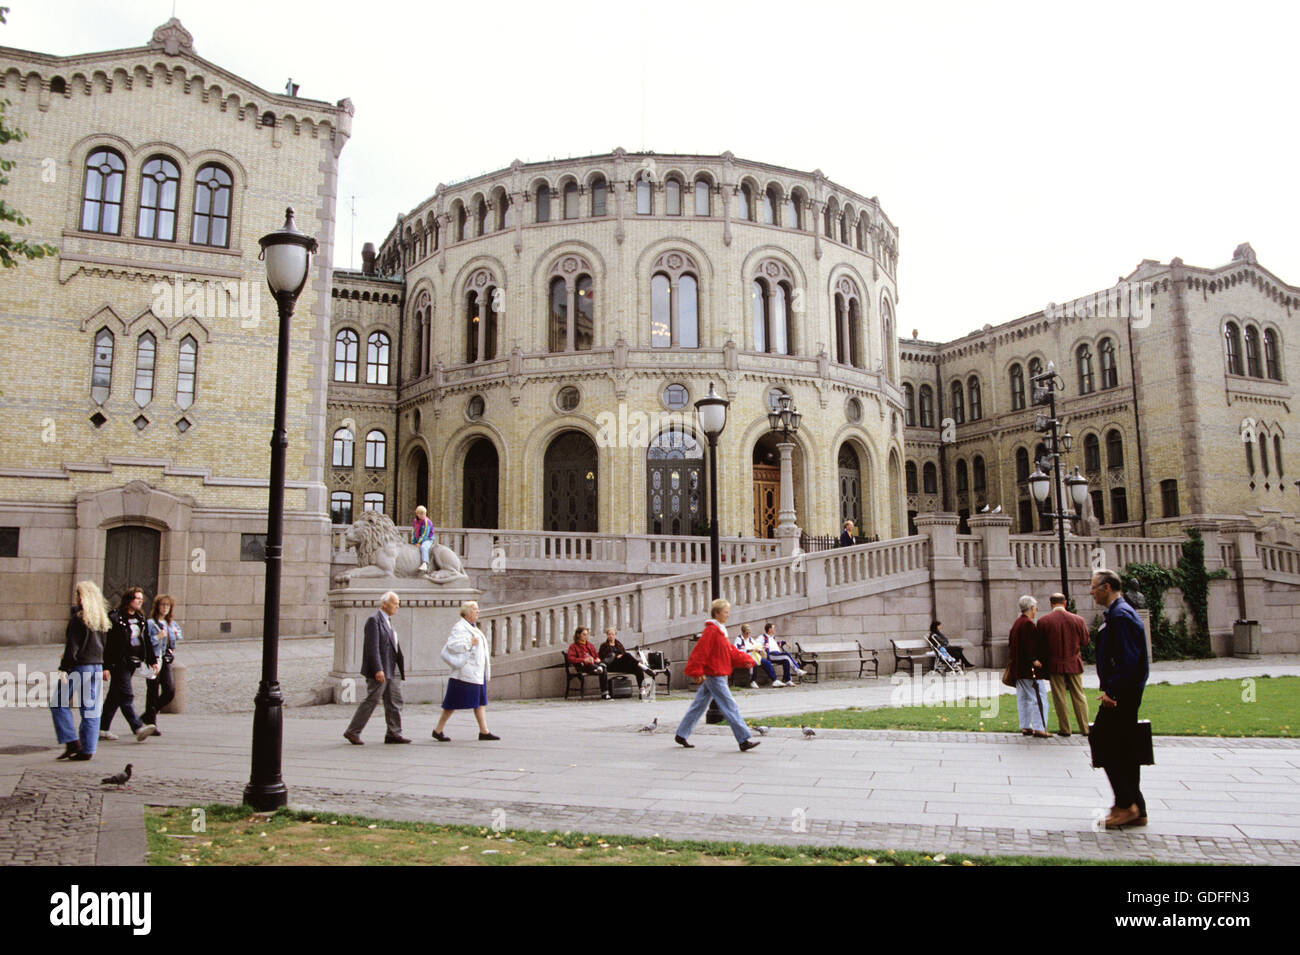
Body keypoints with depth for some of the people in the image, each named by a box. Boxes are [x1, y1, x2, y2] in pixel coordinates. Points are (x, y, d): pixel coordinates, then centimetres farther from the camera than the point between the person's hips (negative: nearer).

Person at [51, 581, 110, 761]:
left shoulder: (78, 618, -10)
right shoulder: (102, 620, 10)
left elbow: (72, 646, -14)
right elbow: (105, 645, 15)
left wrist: (64, 669, -13)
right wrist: (105, 667, 22)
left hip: (79, 666, -7)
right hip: (97, 666, 7)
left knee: (59, 705, 6)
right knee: (91, 709, 7)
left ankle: (72, 742, -1)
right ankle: (88, 750, 7)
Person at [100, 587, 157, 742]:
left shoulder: (141, 619, 14)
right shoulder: (115, 618, -9)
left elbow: (146, 642, 21)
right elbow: (107, 644, -12)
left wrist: (153, 660, 16)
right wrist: (106, 667, -16)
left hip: (132, 663, 8)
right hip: (119, 663, -8)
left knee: (115, 697, 14)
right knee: (126, 696, -12)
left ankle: (103, 729, 21)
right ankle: (138, 727, -19)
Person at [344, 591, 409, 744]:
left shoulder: (388, 620, 18)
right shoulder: (374, 620, -11)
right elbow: (372, 647, -19)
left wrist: (400, 668, 19)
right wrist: (378, 670, -24)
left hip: (391, 670, 9)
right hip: (379, 670, -9)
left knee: (395, 702, 6)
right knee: (371, 701, -3)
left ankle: (393, 733, 10)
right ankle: (352, 732, 8)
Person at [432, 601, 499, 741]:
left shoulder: (472, 628, 18)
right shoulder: (459, 627, -12)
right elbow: (452, 645, -24)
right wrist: (470, 644, -21)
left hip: (477, 673, 9)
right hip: (465, 672, -9)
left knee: (480, 702, 6)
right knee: (453, 703, -2)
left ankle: (484, 731, 6)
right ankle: (438, 730, 8)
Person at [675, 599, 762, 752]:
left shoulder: (720, 631, 16)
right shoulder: (711, 631, -16)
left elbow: (730, 651, 19)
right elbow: (700, 652, -21)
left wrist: (745, 659, 8)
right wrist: (696, 672, -22)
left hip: (710, 676, 10)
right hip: (714, 675, -10)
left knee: (699, 705, 14)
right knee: (729, 706, -8)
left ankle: (682, 735, 22)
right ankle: (744, 740, -5)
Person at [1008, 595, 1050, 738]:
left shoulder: (1016, 623, 14)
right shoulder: (1028, 624, -16)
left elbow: (1011, 646, 20)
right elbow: (1028, 645, -24)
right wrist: (1034, 660, -19)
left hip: (1019, 667, 10)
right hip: (1030, 668, -10)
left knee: (1023, 697, 12)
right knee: (1039, 696, -7)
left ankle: (1025, 726, 15)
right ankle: (1039, 728, -9)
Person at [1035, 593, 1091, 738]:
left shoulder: (1042, 621, -10)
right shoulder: (1077, 620, -6)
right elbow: (1085, 641, 3)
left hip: (1054, 664, -1)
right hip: (1073, 663, 1)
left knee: (1059, 698, 6)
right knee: (1079, 696, 11)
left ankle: (1064, 729, 10)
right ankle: (1085, 728, 15)